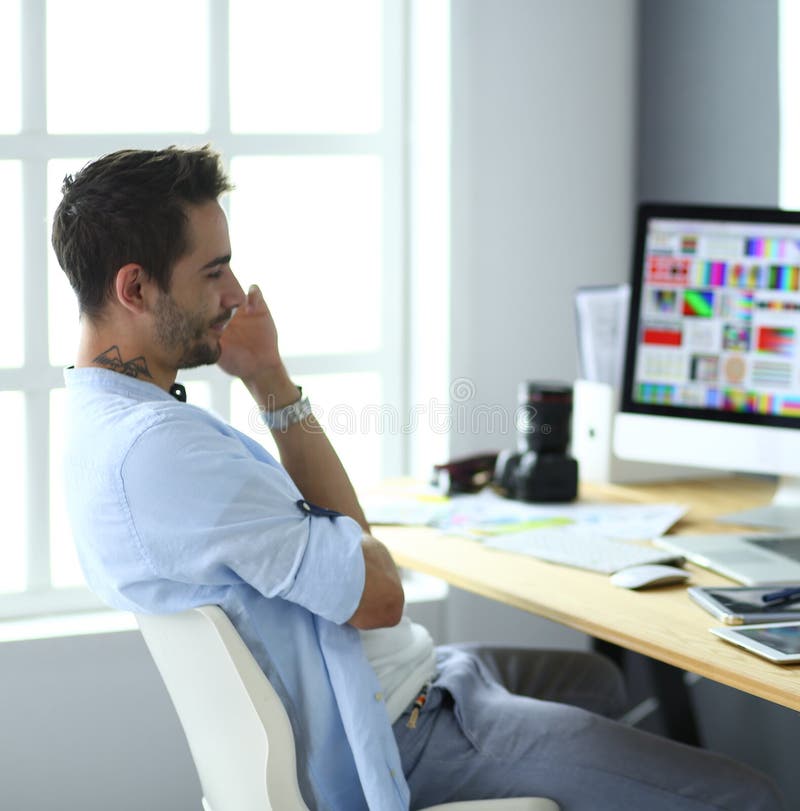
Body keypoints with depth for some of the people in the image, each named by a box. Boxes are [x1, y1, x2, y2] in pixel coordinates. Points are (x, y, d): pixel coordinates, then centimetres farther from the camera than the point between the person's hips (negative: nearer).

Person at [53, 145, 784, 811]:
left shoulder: (113, 419, 7)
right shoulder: (155, 445, -28)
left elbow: (337, 525, 8)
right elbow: (377, 595, -25)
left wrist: (270, 379, -1)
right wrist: (362, 547, -2)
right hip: (388, 735, -11)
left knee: (599, 680, 34)